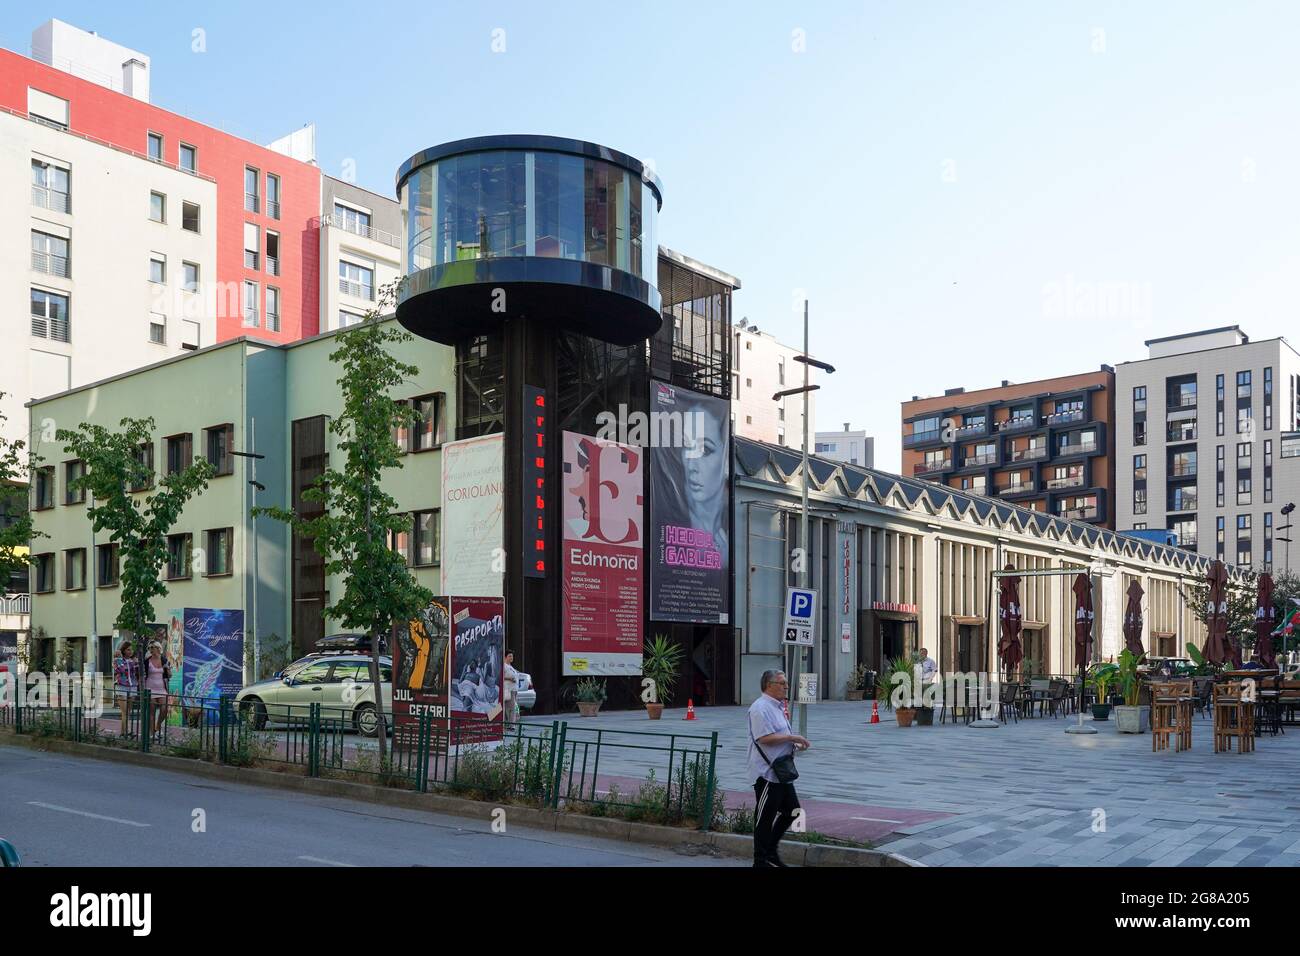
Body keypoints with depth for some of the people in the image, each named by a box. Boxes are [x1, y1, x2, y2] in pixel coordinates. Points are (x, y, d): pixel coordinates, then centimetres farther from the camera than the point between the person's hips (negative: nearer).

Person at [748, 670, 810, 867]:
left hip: (781, 772, 10)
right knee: (765, 817, -1)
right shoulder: (761, 708, -17)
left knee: (791, 811, 15)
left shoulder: (778, 707, 17)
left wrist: (795, 744, 11)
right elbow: (765, 738, -27)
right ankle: (761, 860, 8)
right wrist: (792, 738, -18)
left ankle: (770, 850, 26)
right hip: (766, 773, -10)